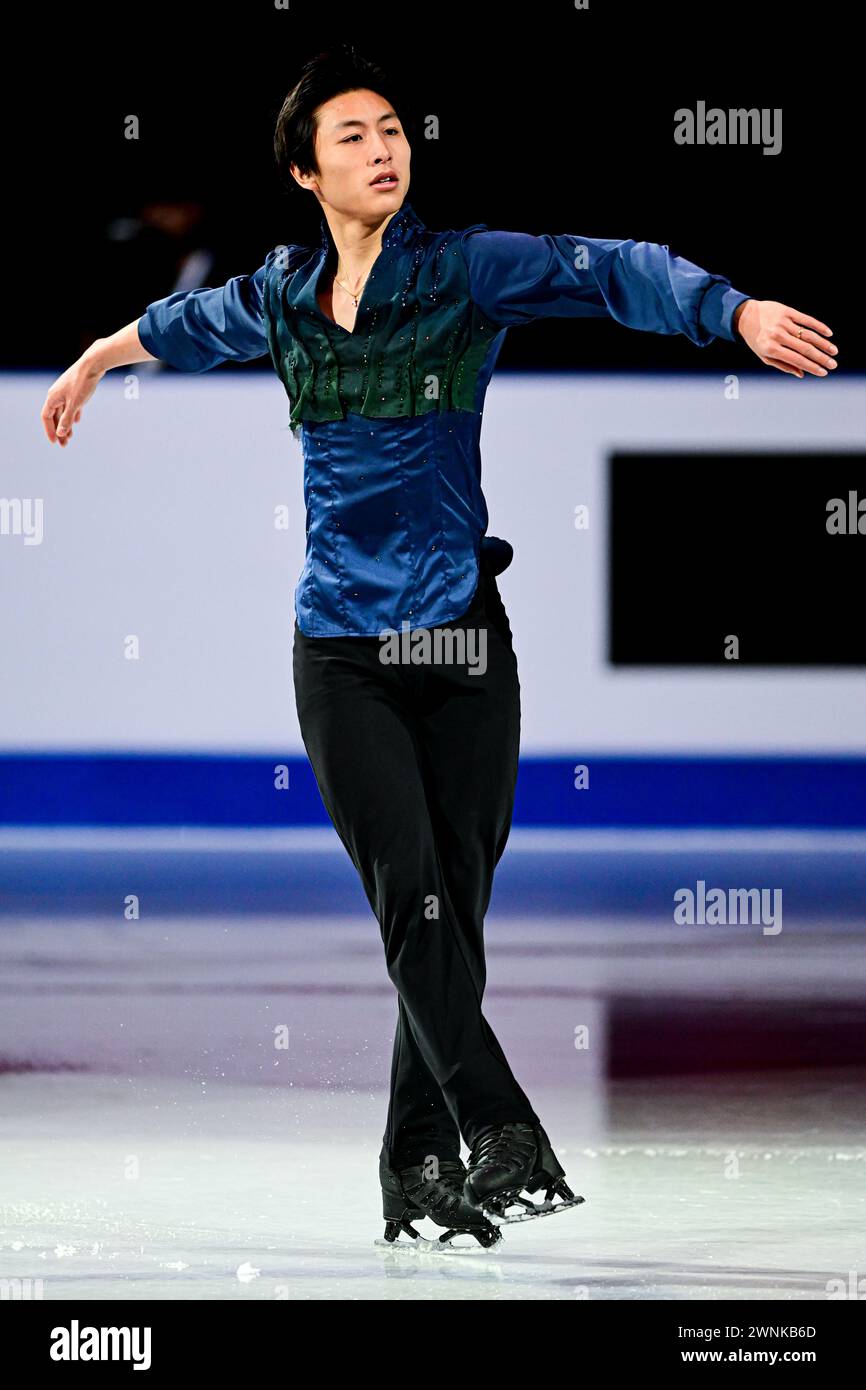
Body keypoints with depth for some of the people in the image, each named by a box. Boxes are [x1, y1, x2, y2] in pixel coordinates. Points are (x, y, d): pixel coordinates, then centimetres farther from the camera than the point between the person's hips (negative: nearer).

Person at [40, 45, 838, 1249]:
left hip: (464, 642, -1)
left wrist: (739, 312, -35)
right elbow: (188, 325, 30)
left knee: (454, 912, 2)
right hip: (343, 651, 1)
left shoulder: (465, 269, -3)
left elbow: (611, 272, -18)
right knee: (412, 901, -14)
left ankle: (419, 1166, 13)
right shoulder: (280, 297, 7)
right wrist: (94, 361, 48)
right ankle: (505, 1142, -19)